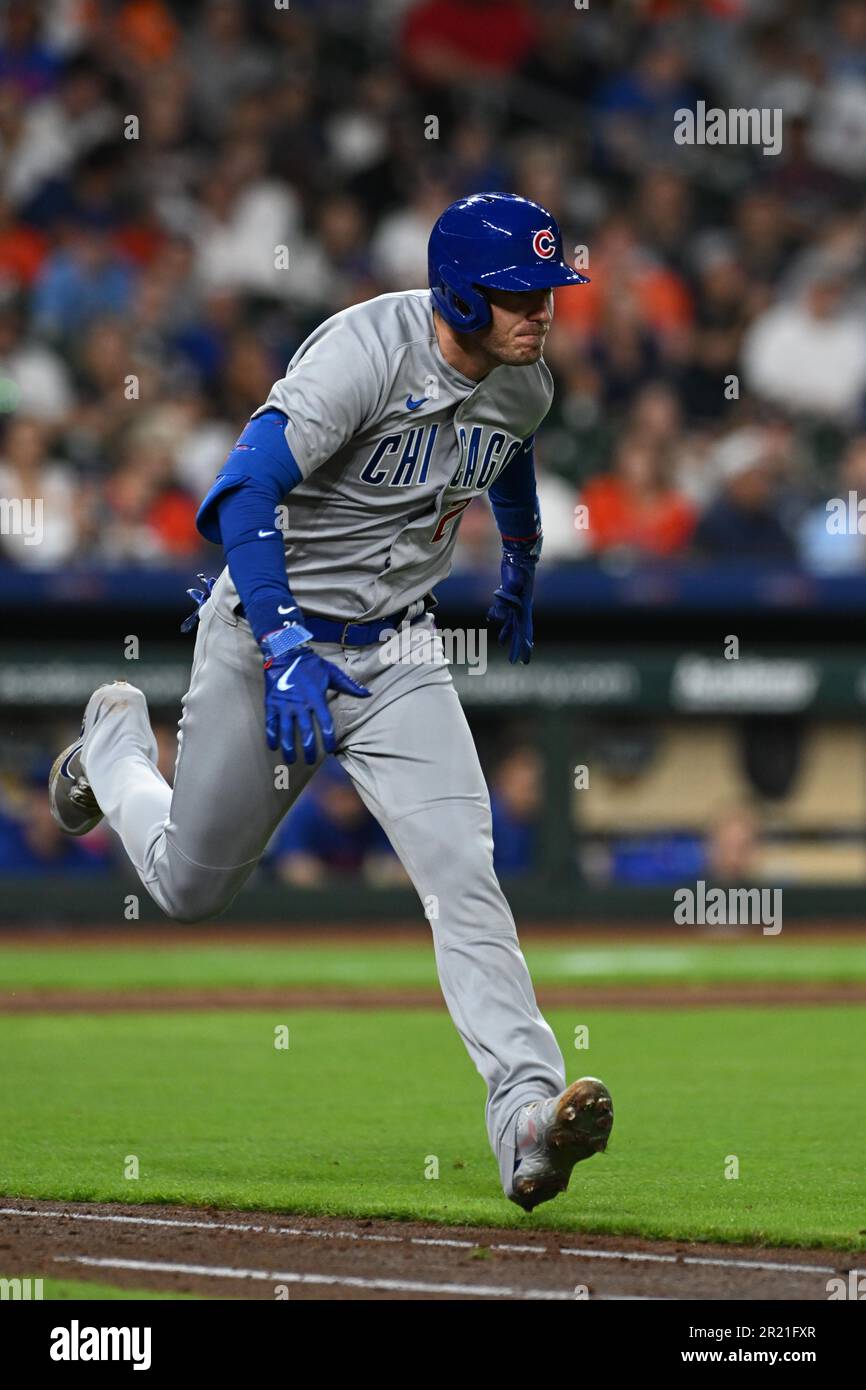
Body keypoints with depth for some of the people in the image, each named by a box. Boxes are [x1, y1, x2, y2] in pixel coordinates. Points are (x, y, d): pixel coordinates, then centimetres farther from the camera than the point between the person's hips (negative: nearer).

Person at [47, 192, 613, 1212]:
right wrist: (286, 651, -44)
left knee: (462, 874, -17)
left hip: (398, 655, 4)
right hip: (269, 634, -4)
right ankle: (116, 744, 47)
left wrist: (520, 580, 40)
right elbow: (244, 491, -34)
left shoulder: (523, 383, -3)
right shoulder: (366, 351, -26)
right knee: (189, 885, 14)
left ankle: (525, 1116, -26)